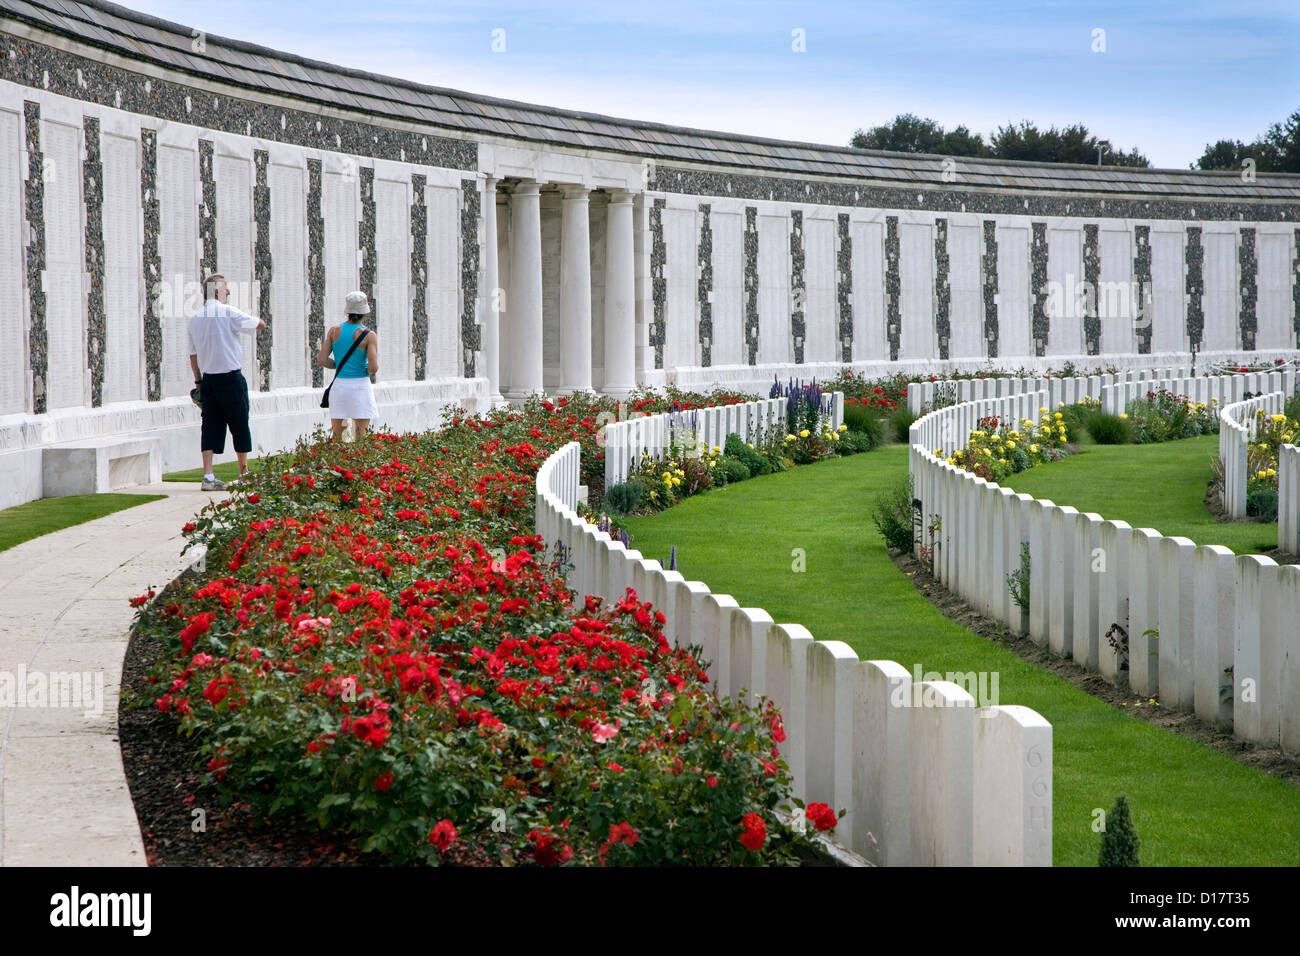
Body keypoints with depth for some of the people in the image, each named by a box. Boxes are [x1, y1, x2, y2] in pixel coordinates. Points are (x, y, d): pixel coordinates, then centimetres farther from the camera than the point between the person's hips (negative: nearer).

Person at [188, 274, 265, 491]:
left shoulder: (195, 318, 7)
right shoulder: (229, 313, -11)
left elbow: (193, 354, 11)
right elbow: (261, 325, -4)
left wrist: (198, 380, 20)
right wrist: (253, 318, 17)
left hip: (208, 379, 5)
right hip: (231, 377, -5)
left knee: (211, 426, 4)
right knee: (239, 425, 7)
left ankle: (208, 476, -4)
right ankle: (244, 472, 17)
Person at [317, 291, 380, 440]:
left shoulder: (334, 331, 1)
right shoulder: (369, 335, -10)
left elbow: (321, 360, -1)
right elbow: (373, 367, -17)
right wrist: (368, 370, 6)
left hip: (339, 385, 3)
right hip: (360, 387, -3)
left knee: (336, 437, 9)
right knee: (361, 438, 2)